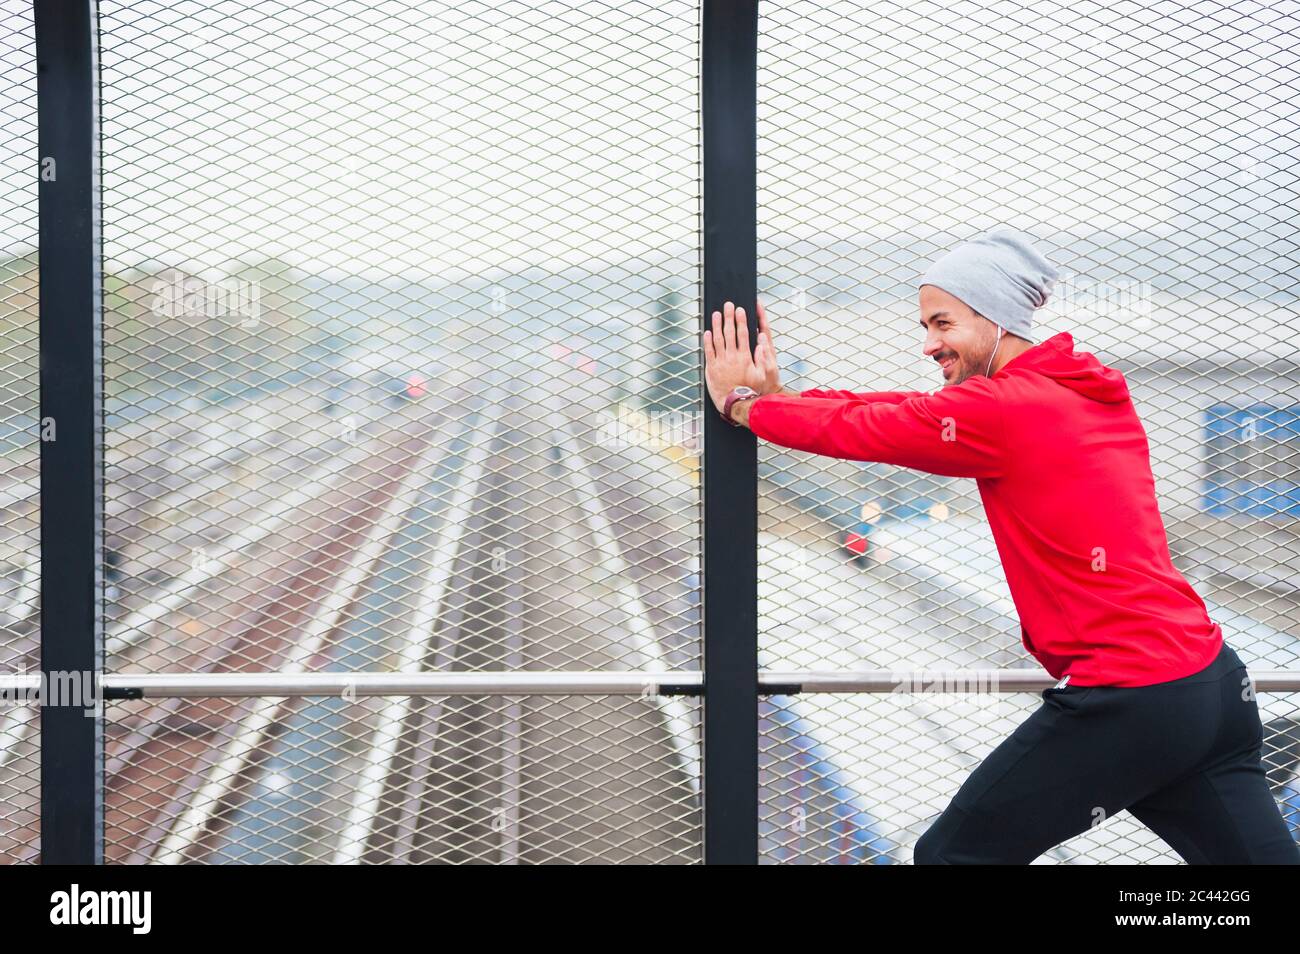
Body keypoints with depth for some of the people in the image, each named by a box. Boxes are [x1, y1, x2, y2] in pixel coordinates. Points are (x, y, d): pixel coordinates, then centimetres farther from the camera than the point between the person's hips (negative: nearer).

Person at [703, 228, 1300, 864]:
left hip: (1123, 705, -8)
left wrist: (741, 401, 15)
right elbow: (913, 412, 16)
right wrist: (778, 394, 15)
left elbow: (853, 429, -1)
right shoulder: (1091, 388, 13)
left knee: (948, 854, 7)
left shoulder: (1002, 410, -11)